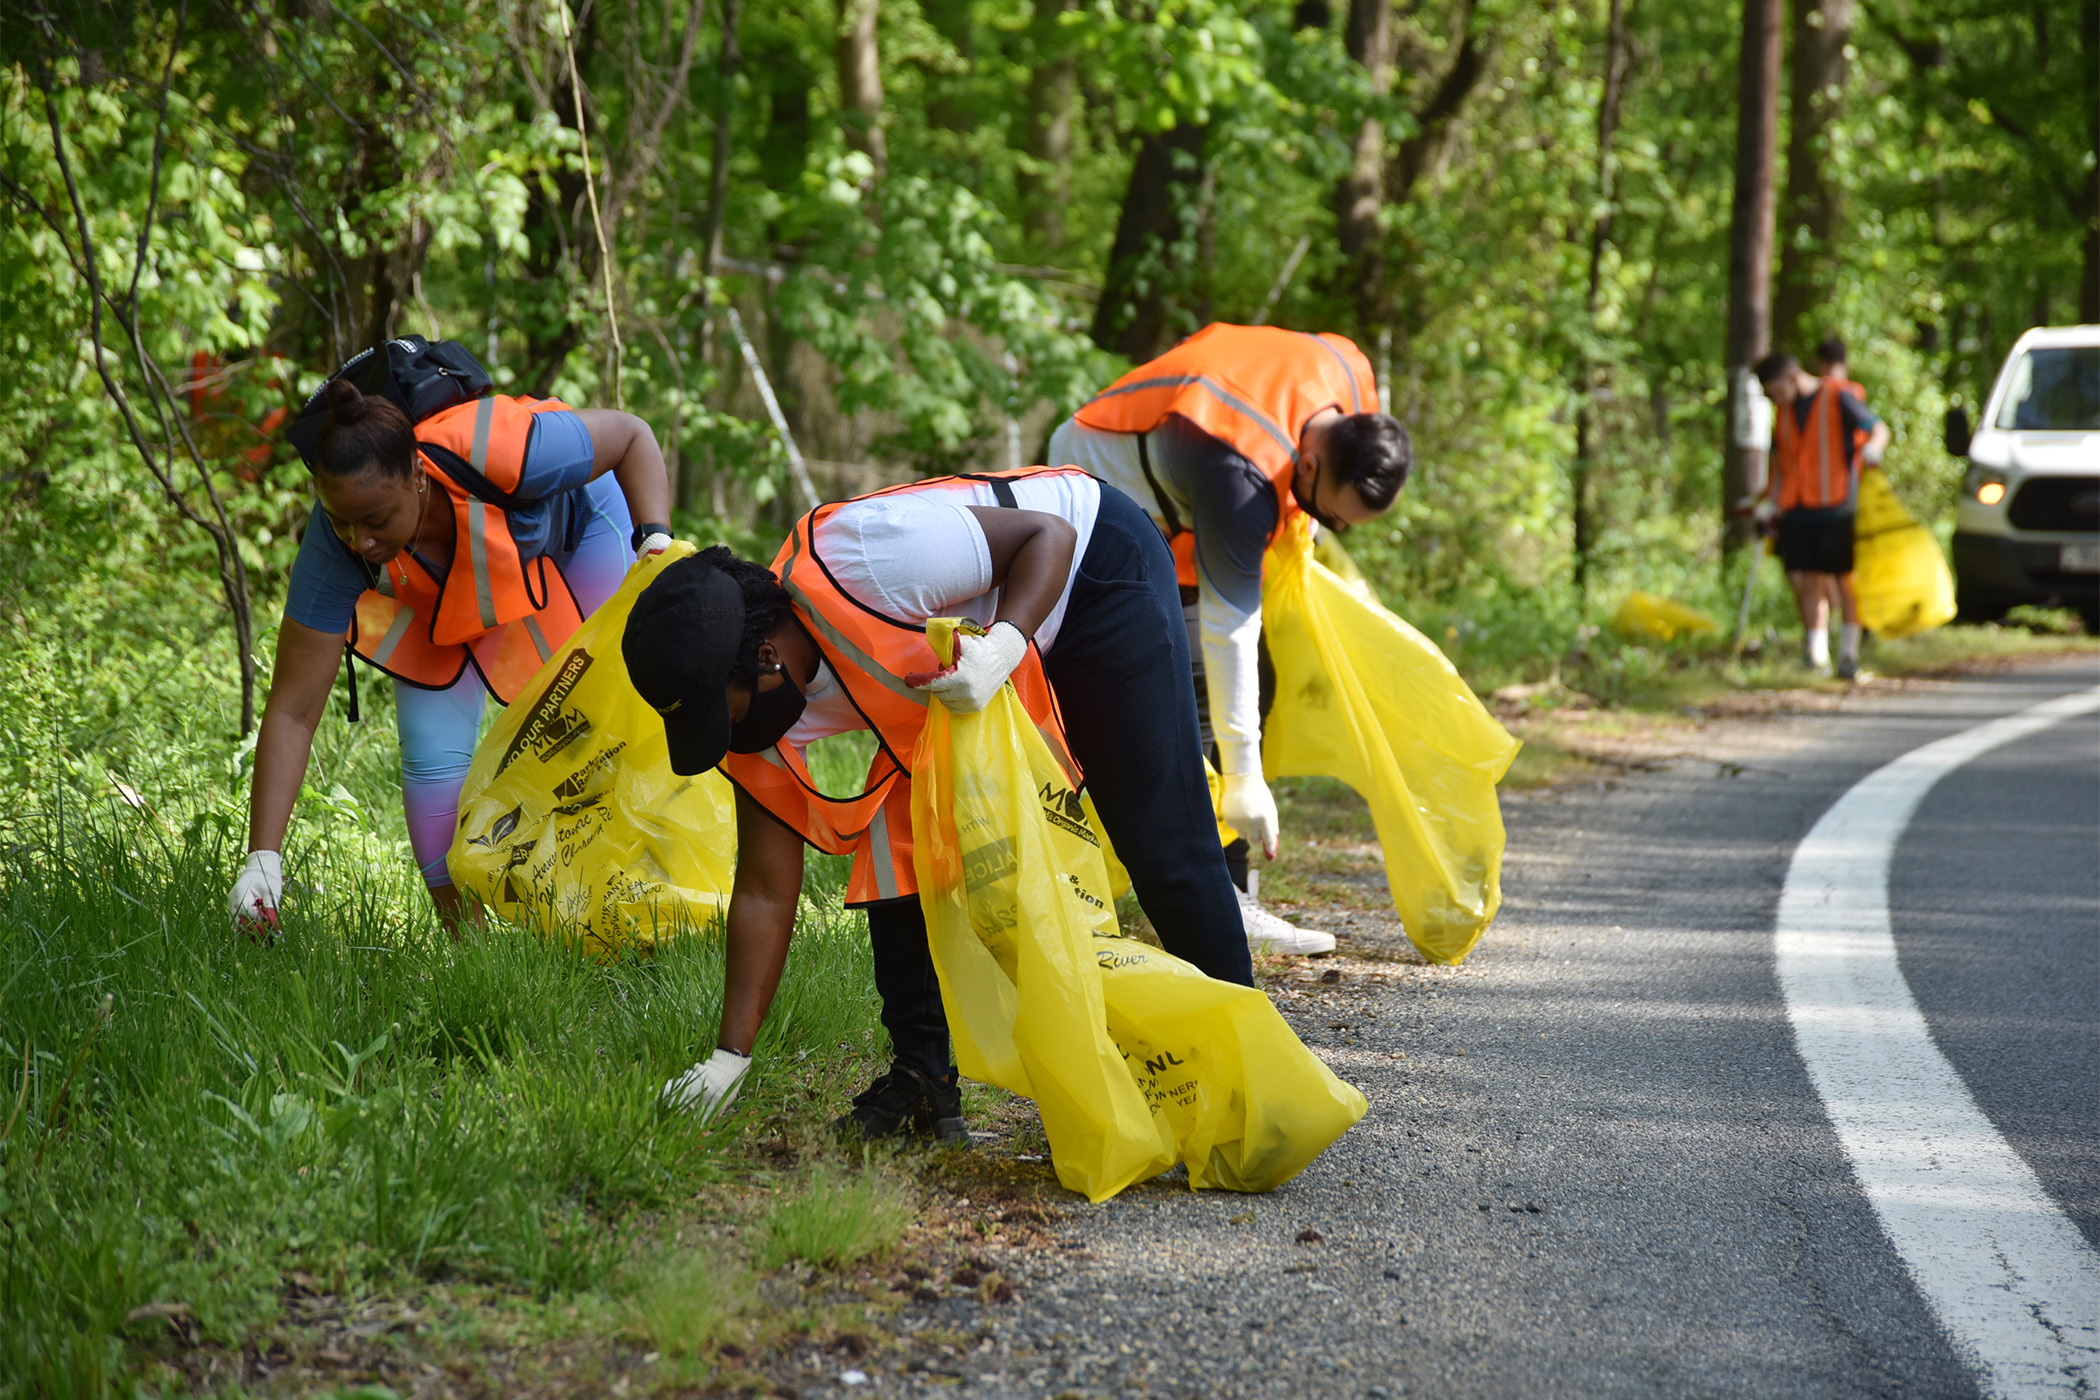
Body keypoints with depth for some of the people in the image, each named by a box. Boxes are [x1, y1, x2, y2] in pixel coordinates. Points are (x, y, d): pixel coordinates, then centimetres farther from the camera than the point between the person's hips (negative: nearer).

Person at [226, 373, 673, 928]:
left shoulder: (497, 451, -46)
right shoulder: (334, 545, -38)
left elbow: (631, 434, -26)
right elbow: (292, 711, -33)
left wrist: (655, 538, -41)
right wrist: (262, 859, -39)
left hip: (571, 523, -1)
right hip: (438, 592, 1)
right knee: (432, 754, -13)